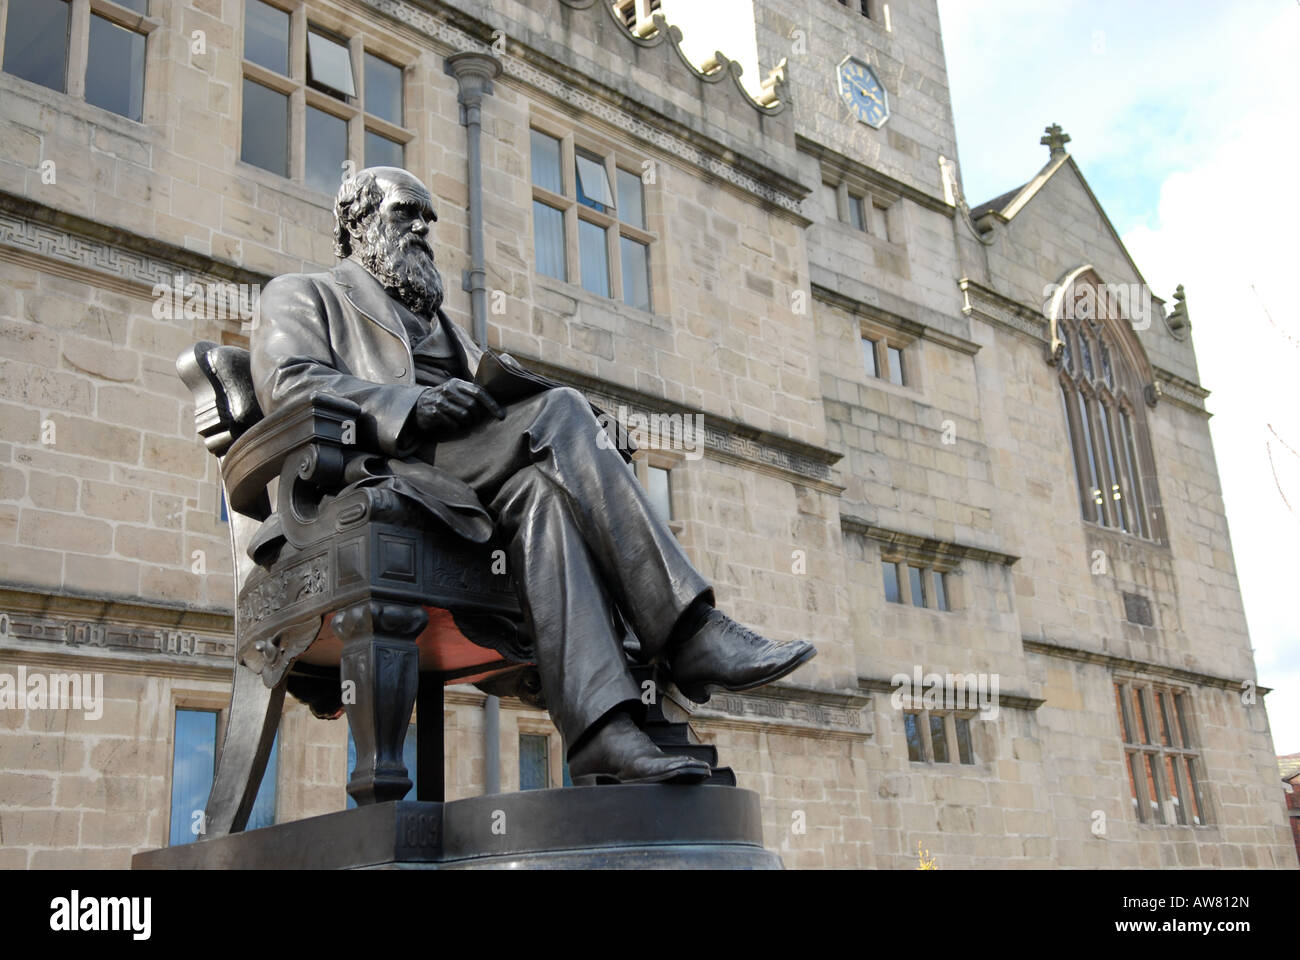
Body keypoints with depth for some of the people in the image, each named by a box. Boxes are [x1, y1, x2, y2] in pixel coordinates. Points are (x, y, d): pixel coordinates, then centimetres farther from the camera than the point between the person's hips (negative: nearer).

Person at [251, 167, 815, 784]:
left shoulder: (439, 323, 39)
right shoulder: (300, 295, 20)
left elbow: (491, 400, 25)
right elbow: (286, 385, -2)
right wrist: (413, 403, -18)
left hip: (473, 496, 5)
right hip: (381, 475, -5)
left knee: (537, 491, -32)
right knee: (561, 410, -29)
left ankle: (600, 733, -48)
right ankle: (690, 634, -38)